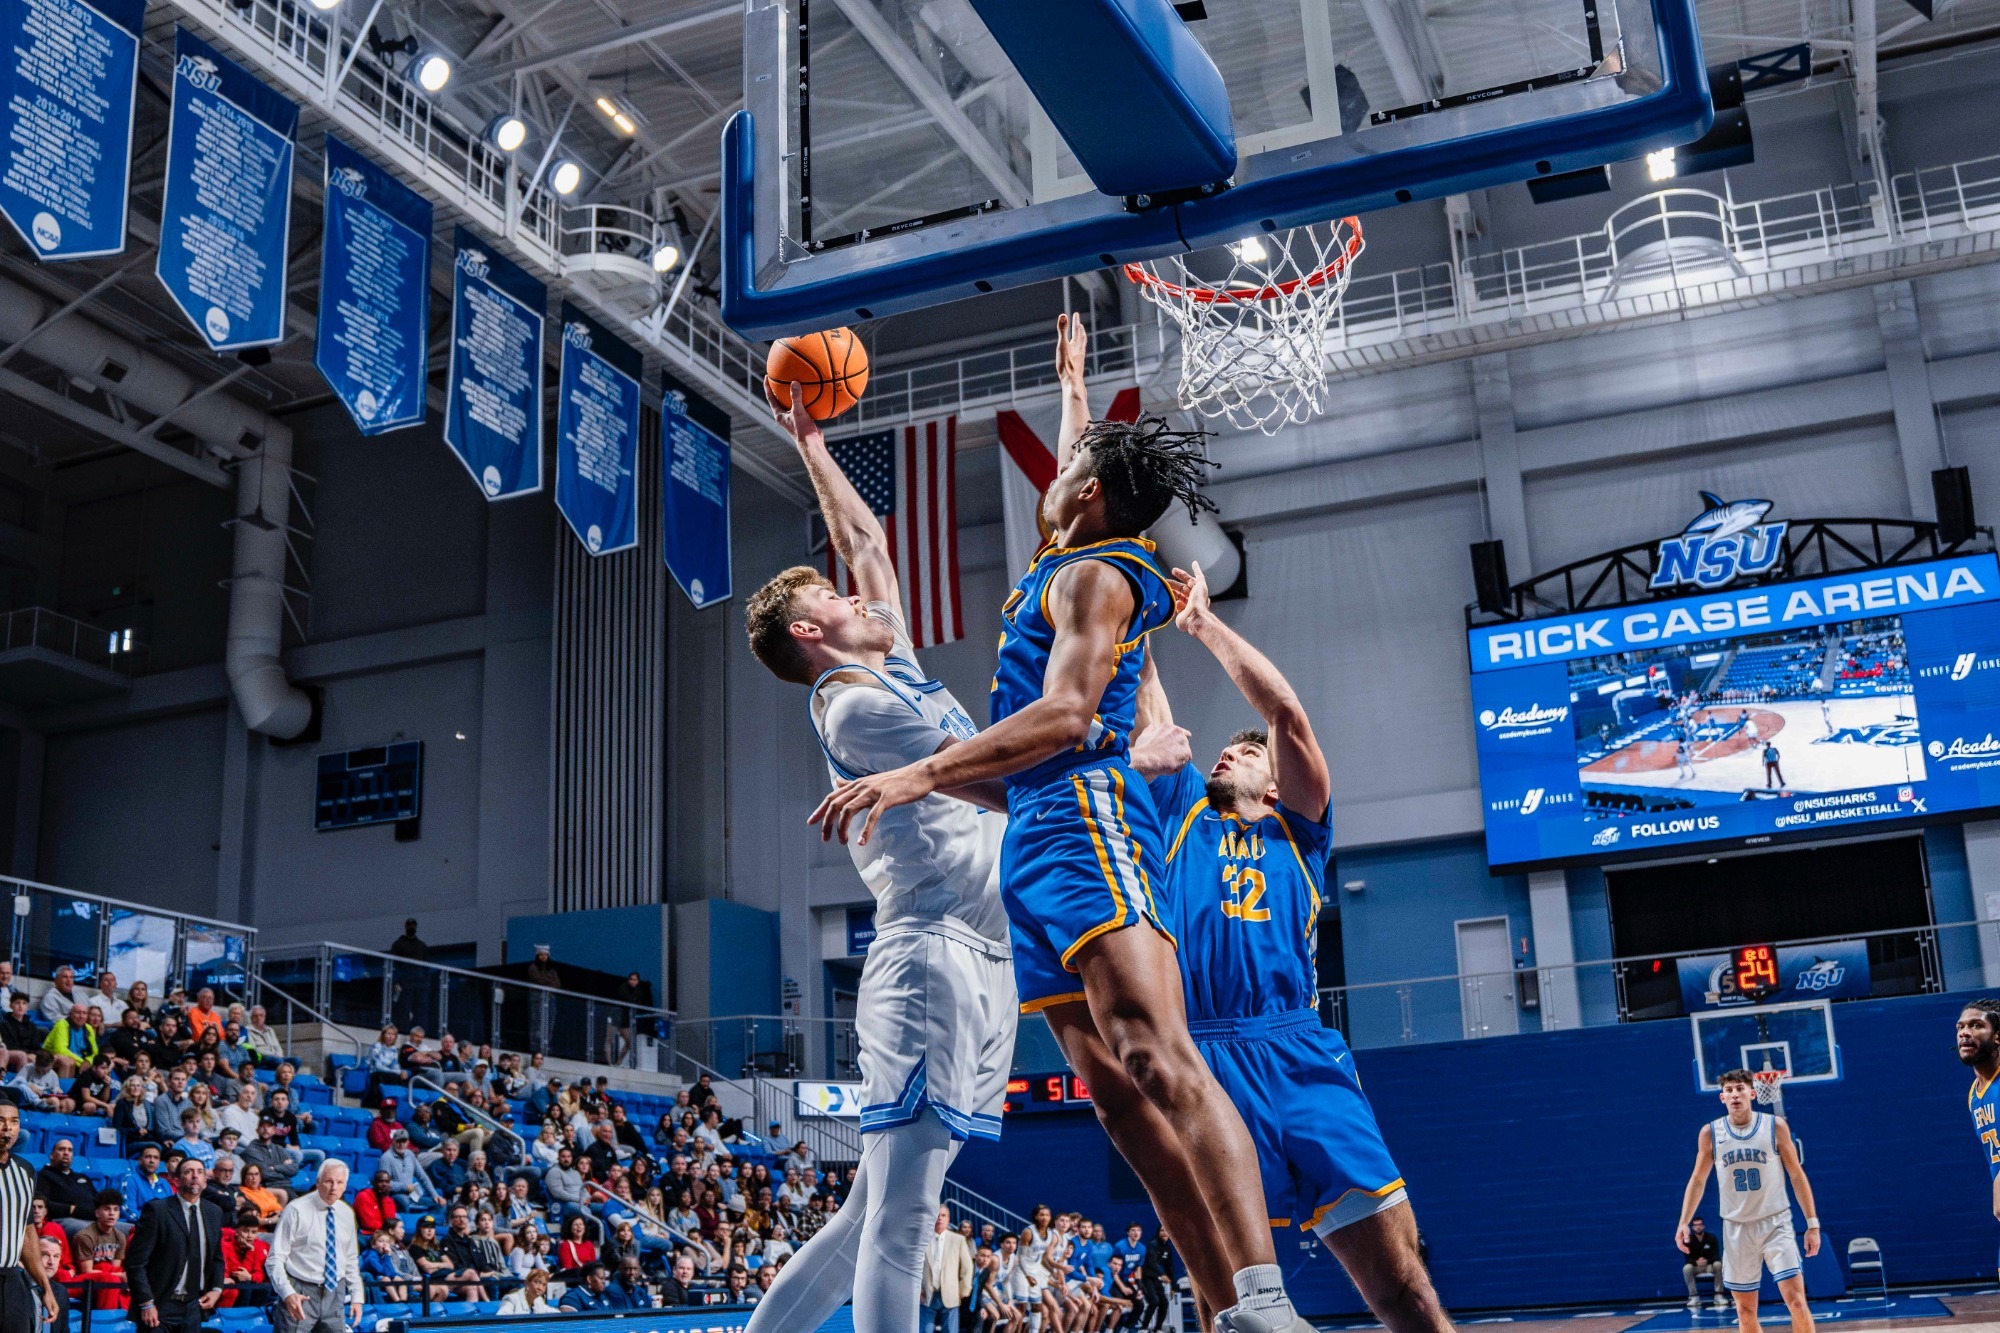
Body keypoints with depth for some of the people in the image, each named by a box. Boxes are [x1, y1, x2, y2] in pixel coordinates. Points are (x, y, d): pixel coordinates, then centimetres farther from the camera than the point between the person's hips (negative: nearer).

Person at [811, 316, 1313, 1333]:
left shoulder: (1094, 575, -4)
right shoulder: (1078, 562, 23)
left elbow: (1064, 713, -19)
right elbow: (1085, 463, 47)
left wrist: (921, 774, -27)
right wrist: (1073, 383, 61)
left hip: (1084, 814, -10)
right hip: (1036, 836, 10)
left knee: (1155, 1060, -24)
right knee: (1114, 1089, 0)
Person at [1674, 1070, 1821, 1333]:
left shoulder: (1775, 1126, -5)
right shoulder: (1710, 1133, -1)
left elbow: (1797, 1175, 1)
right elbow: (1698, 1180, 9)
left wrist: (1812, 1223, -3)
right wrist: (1683, 1223, 0)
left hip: (1775, 1223, -2)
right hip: (1736, 1228, 2)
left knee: (1796, 1300, -11)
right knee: (1745, 1311, 7)